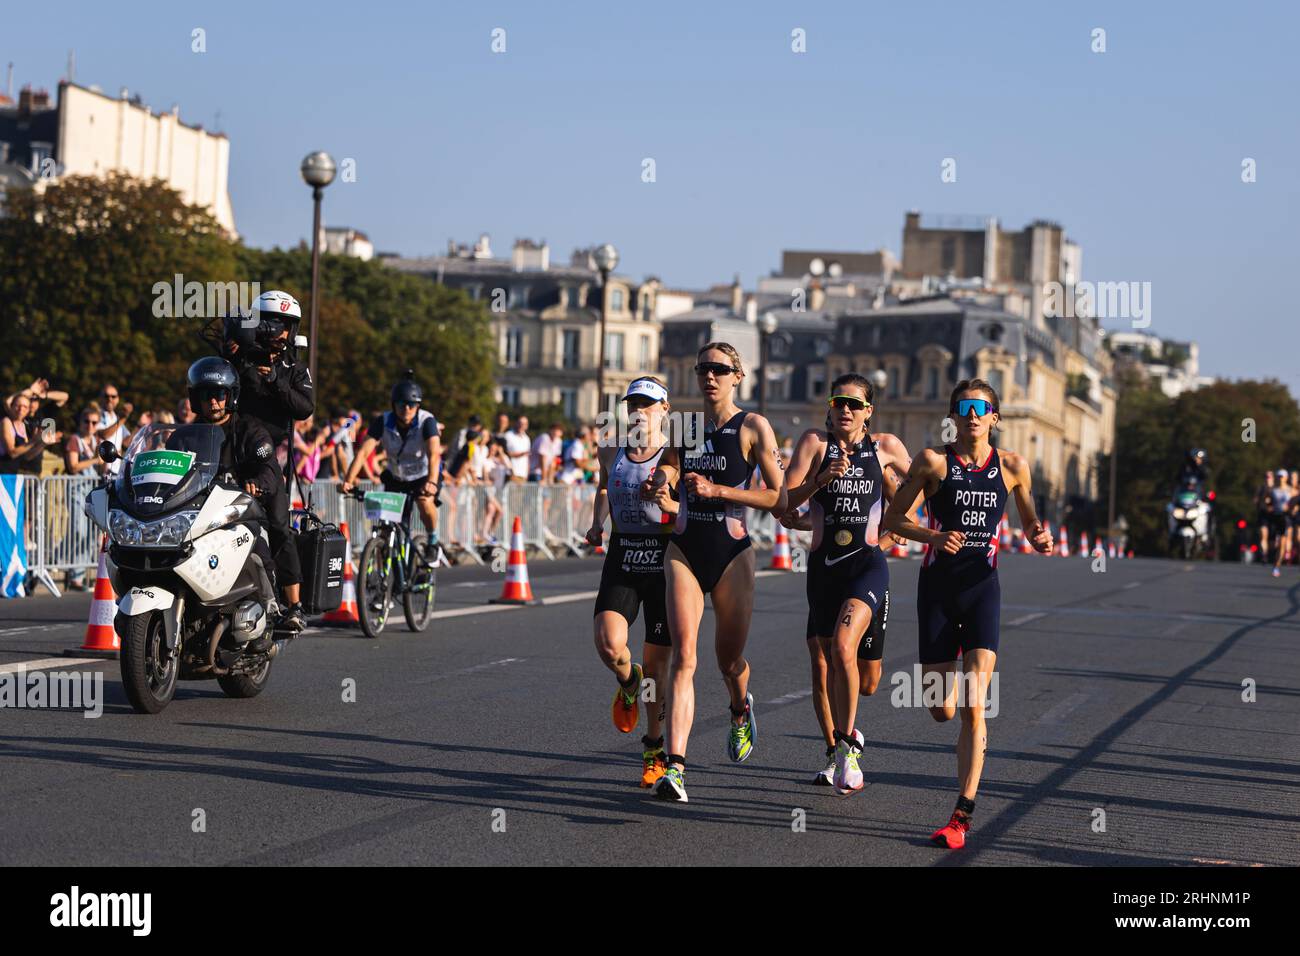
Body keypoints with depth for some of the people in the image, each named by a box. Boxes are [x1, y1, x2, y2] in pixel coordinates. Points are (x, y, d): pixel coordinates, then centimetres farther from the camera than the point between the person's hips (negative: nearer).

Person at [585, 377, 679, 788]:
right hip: (621, 559, 3)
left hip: (664, 562, -3)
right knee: (608, 645, -20)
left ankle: (654, 749, 20)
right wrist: (597, 522, 13)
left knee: (657, 664, 3)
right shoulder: (611, 455, 7)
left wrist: (670, 504, -21)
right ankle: (628, 680, 17)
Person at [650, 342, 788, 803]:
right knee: (684, 656, -12)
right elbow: (664, 474, 19)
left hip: (731, 553, -2)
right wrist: (661, 483, -6)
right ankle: (675, 765, -20)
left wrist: (717, 490, -15)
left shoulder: (753, 428, -3)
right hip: (684, 551, 2)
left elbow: (780, 499, -8)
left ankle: (741, 710, 47)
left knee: (729, 658, 11)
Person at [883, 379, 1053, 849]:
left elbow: (1029, 522, 17)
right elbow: (893, 517, 1)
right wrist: (933, 537, -16)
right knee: (942, 710, 6)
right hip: (937, 586, 0)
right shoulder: (934, 461, -3)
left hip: (982, 587, 0)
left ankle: (962, 816, -11)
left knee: (973, 707, -12)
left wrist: (1039, 539, -6)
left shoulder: (1012, 466, 2)